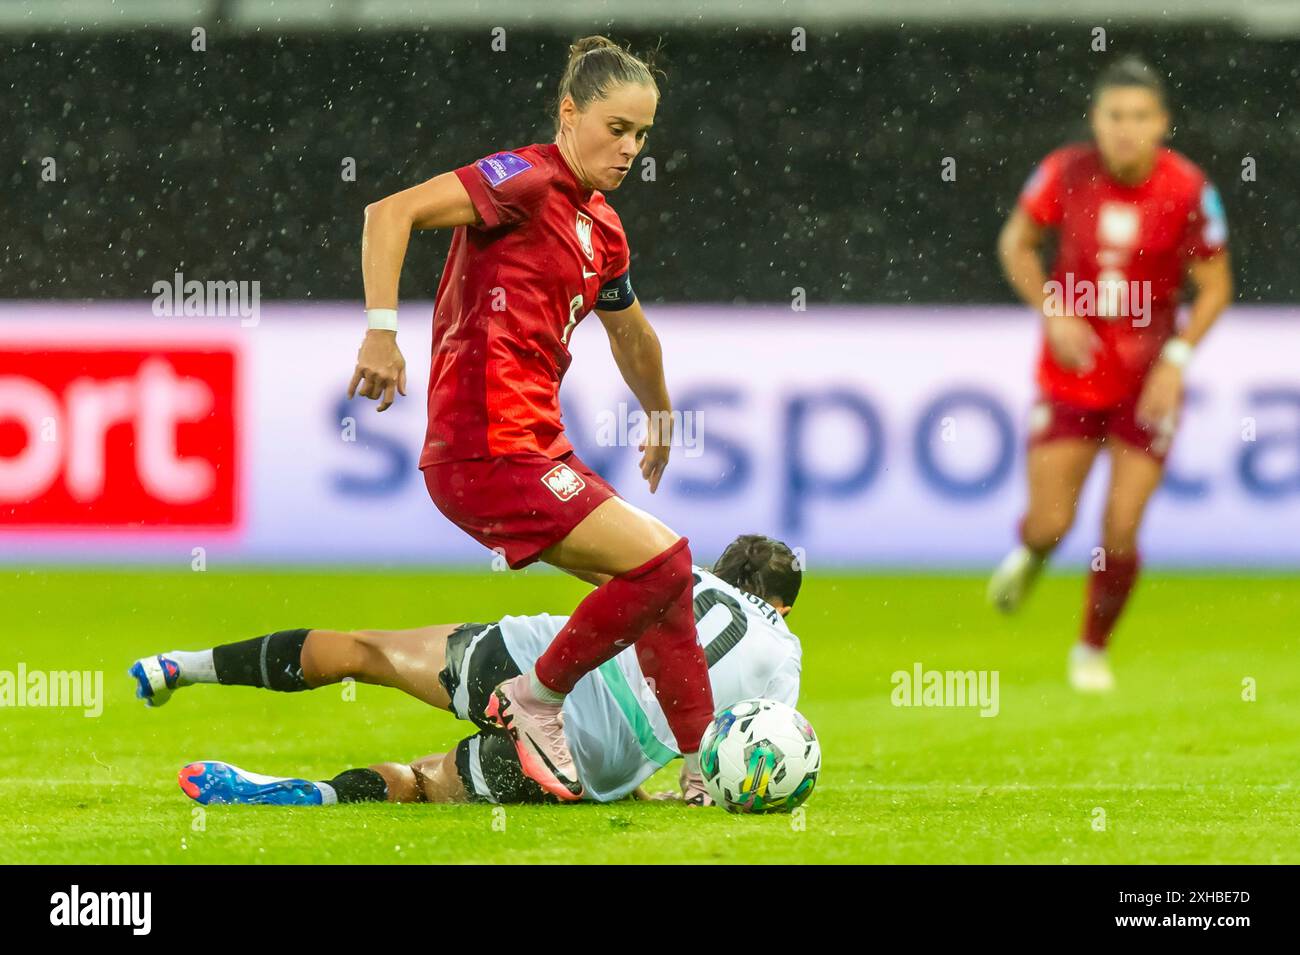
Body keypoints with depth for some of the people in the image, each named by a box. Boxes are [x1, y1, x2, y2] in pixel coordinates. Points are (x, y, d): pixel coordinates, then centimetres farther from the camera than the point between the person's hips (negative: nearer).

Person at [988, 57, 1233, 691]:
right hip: (1071, 372, 1)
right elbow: (1016, 244, 5)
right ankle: (1029, 558, 34)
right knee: (1050, 525, -5)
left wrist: (1177, 358, -15)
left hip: (1149, 383, -1)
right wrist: (1052, 313, -9)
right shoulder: (1066, 174, -11)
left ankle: (1093, 650, 20)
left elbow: (1215, 286, -3)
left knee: (1120, 535, -5)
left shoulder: (1188, 191, -14)